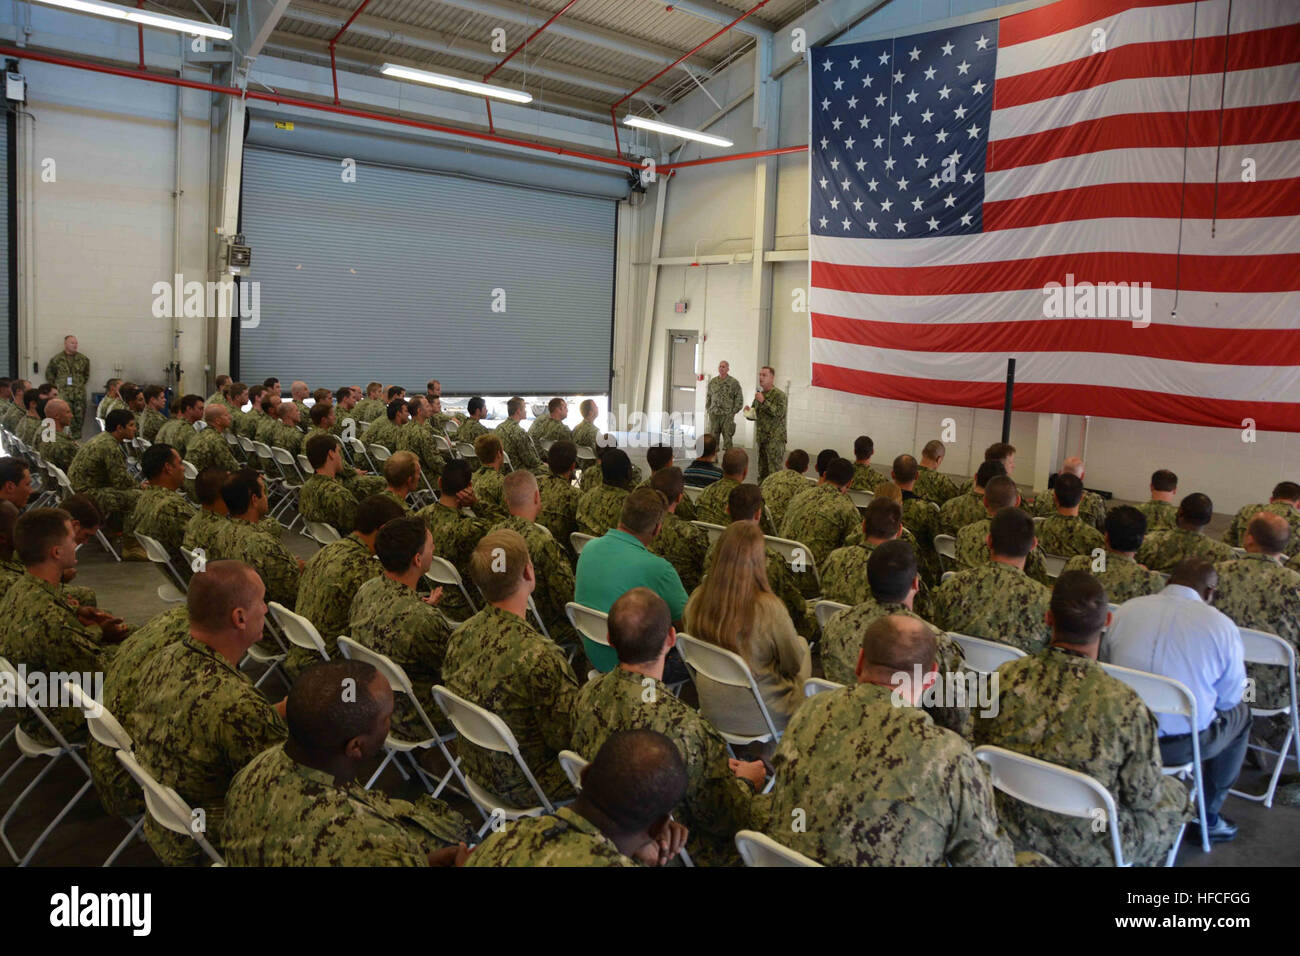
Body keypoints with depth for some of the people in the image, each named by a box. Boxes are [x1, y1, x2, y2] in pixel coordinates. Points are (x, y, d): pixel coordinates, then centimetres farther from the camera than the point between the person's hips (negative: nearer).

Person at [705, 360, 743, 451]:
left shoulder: (734, 383, -1)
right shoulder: (712, 382, 11)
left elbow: (739, 399, 0)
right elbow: (708, 397, 20)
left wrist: (733, 412, -6)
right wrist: (708, 410, 11)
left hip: (727, 416, -3)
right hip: (714, 415, 3)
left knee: (727, 438, -2)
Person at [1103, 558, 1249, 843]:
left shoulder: (1126, 610, -1)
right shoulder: (1222, 625, -8)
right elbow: (1228, 698, 3)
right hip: (1181, 747, -3)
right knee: (1240, 713, 26)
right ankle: (1207, 818, 32)